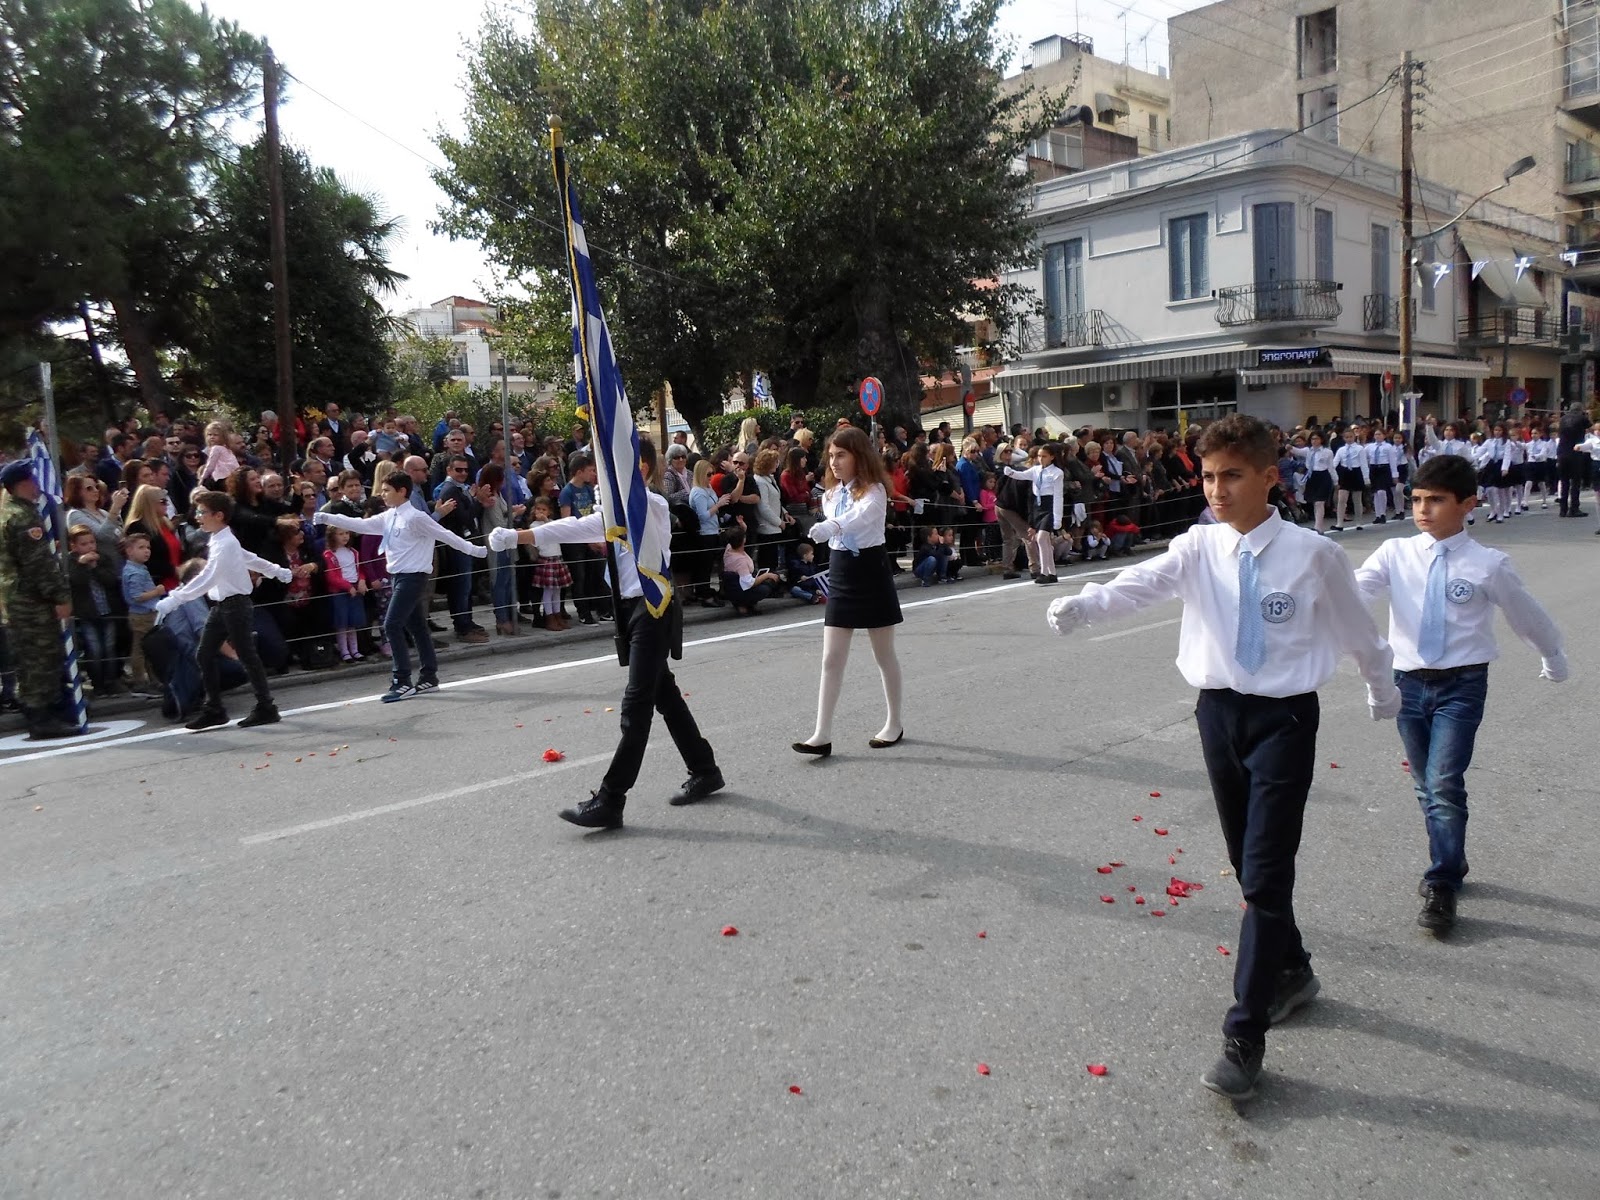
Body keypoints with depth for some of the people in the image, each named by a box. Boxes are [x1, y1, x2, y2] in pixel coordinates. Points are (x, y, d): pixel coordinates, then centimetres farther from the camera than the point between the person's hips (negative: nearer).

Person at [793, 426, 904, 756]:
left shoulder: (873, 490, -15)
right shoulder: (831, 494, 7)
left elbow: (861, 515, -37)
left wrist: (829, 527, -54)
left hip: (871, 572, -6)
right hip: (840, 574, 6)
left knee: (884, 654, 9)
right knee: (831, 659, 0)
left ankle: (894, 723, 25)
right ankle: (822, 735, 0)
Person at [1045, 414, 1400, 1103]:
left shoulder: (1311, 553, -10)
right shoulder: (1198, 548, -2)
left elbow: (1356, 627, 5)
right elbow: (1141, 584, -20)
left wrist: (1382, 687, 21)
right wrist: (1082, 606, -40)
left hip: (1285, 716, -4)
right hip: (1219, 711, 4)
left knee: (1265, 875, -7)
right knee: (1250, 865, 18)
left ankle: (1245, 1036, 2)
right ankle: (1291, 971, 43)